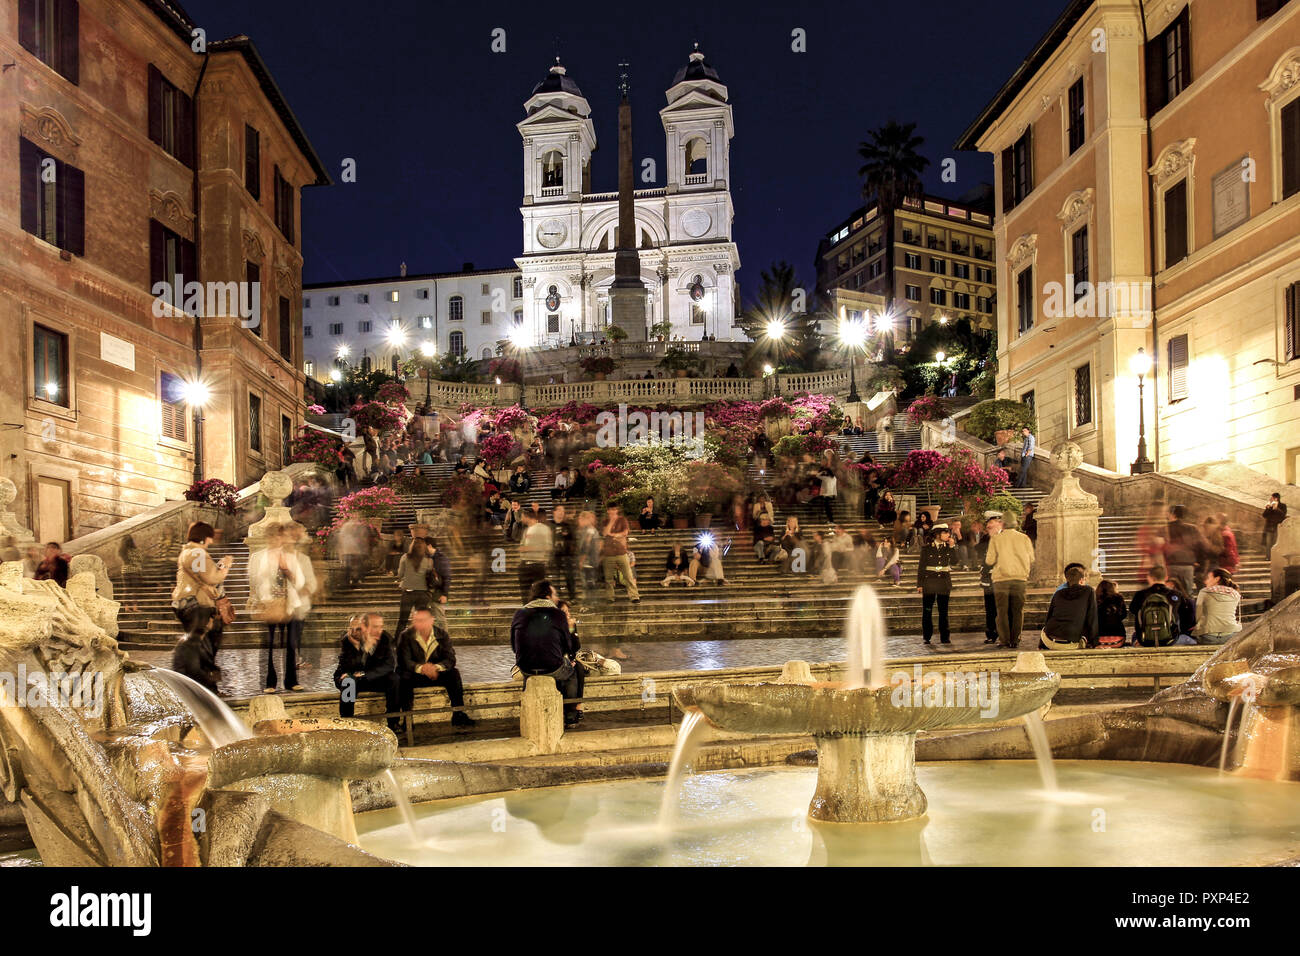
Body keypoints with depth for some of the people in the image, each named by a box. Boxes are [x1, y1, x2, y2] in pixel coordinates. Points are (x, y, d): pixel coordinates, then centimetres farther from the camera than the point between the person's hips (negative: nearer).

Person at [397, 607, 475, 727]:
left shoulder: (442, 635, -2)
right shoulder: (406, 636, -8)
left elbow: (450, 659, -12)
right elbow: (404, 661, -20)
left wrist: (436, 667, -35)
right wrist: (421, 667, -40)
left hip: (436, 673, 2)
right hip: (414, 675, -2)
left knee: (453, 673, -23)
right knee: (405, 677, -34)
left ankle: (458, 715, -20)